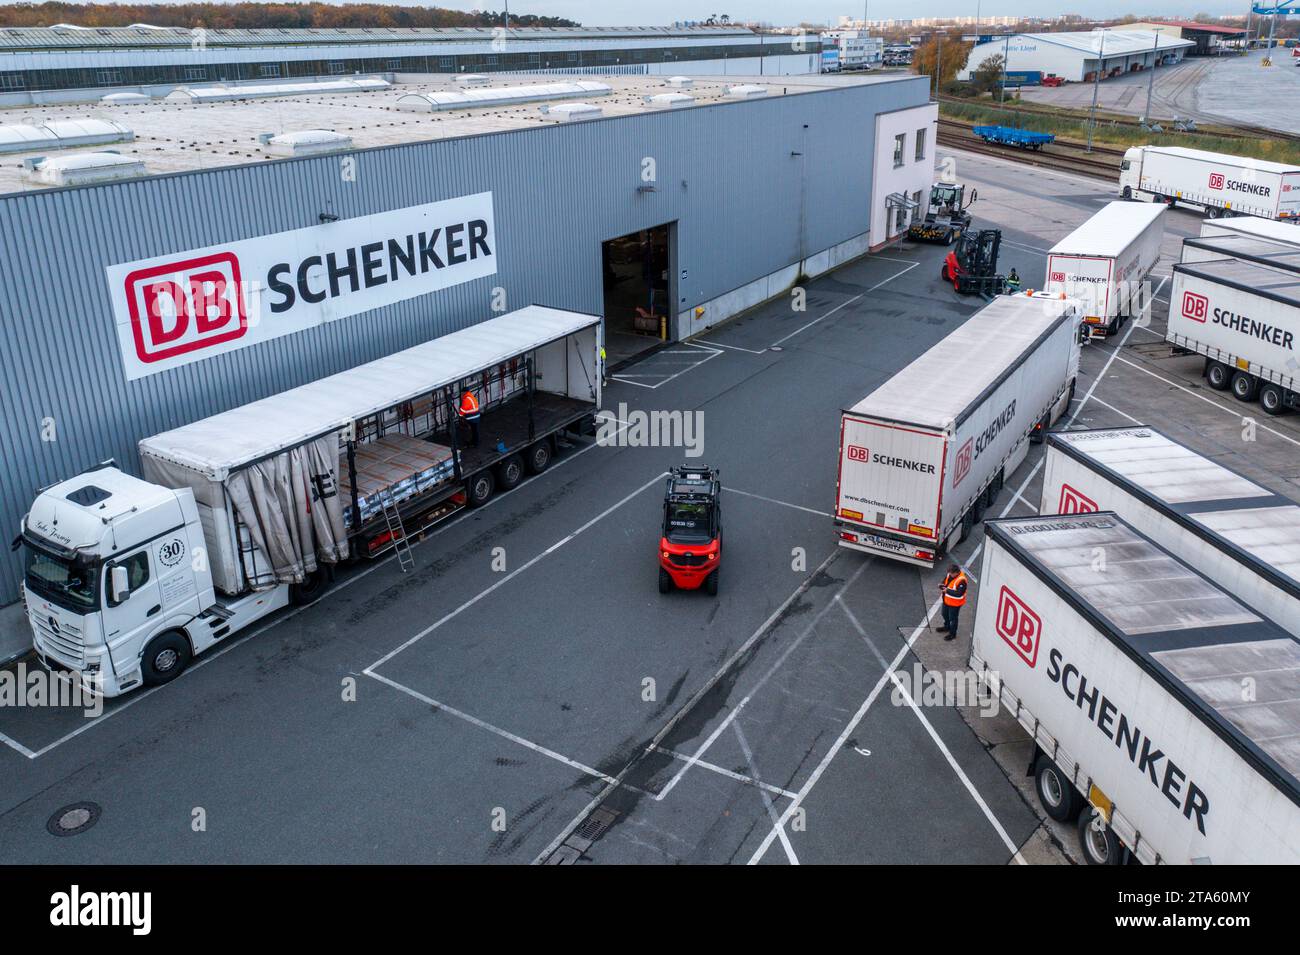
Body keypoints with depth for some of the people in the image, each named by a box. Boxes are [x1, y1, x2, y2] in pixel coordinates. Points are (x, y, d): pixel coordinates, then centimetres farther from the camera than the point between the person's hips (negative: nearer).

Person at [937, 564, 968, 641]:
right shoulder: (950, 575, -5)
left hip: (955, 603, -9)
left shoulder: (961, 580, -32)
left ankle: (952, 634, 26)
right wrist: (942, 586, -11)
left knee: (953, 618, 8)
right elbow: (945, 582, 12)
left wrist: (948, 590, -34)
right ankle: (947, 627, 52)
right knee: (945, 614, 28)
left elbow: (959, 594, -33)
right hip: (947, 601, 9)